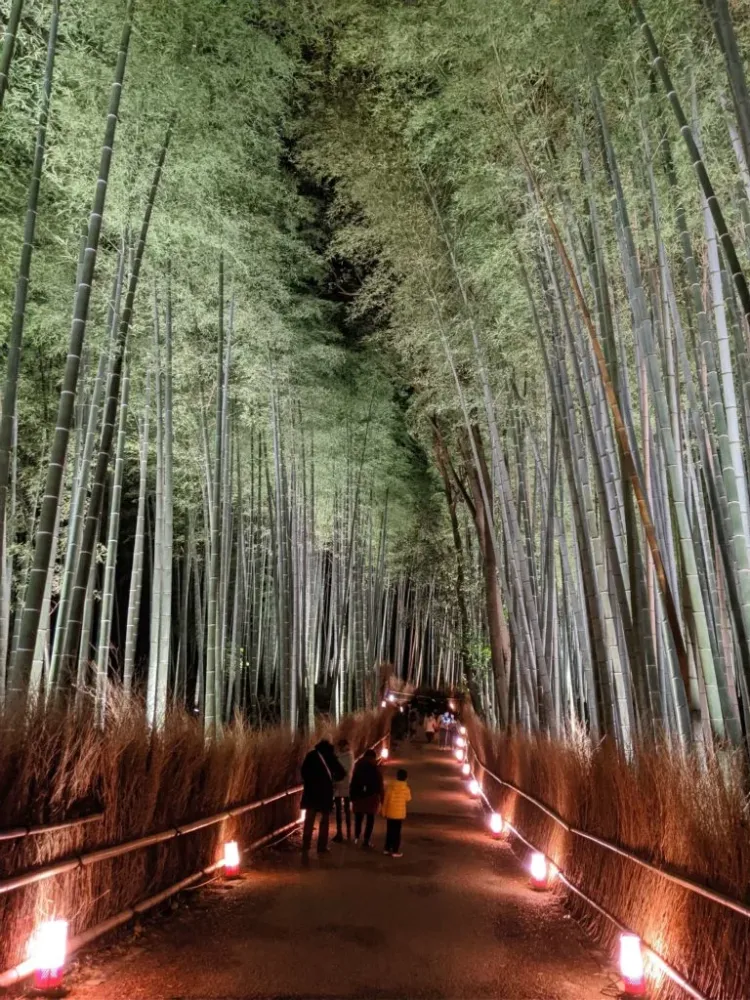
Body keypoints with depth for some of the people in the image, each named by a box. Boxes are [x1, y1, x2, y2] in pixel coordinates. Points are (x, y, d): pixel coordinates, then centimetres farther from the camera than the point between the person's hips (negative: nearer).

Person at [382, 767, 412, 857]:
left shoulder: (390, 786, -5)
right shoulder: (406, 788, -12)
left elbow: (385, 800, -2)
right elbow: (408, 799, 4)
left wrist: (384, 811, 8)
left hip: (389, 813, 3)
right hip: (399, 814, -3)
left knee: (389, 831, 15)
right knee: (397, 832, 6)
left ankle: (387, 849, 23)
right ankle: (395, 851, 8)